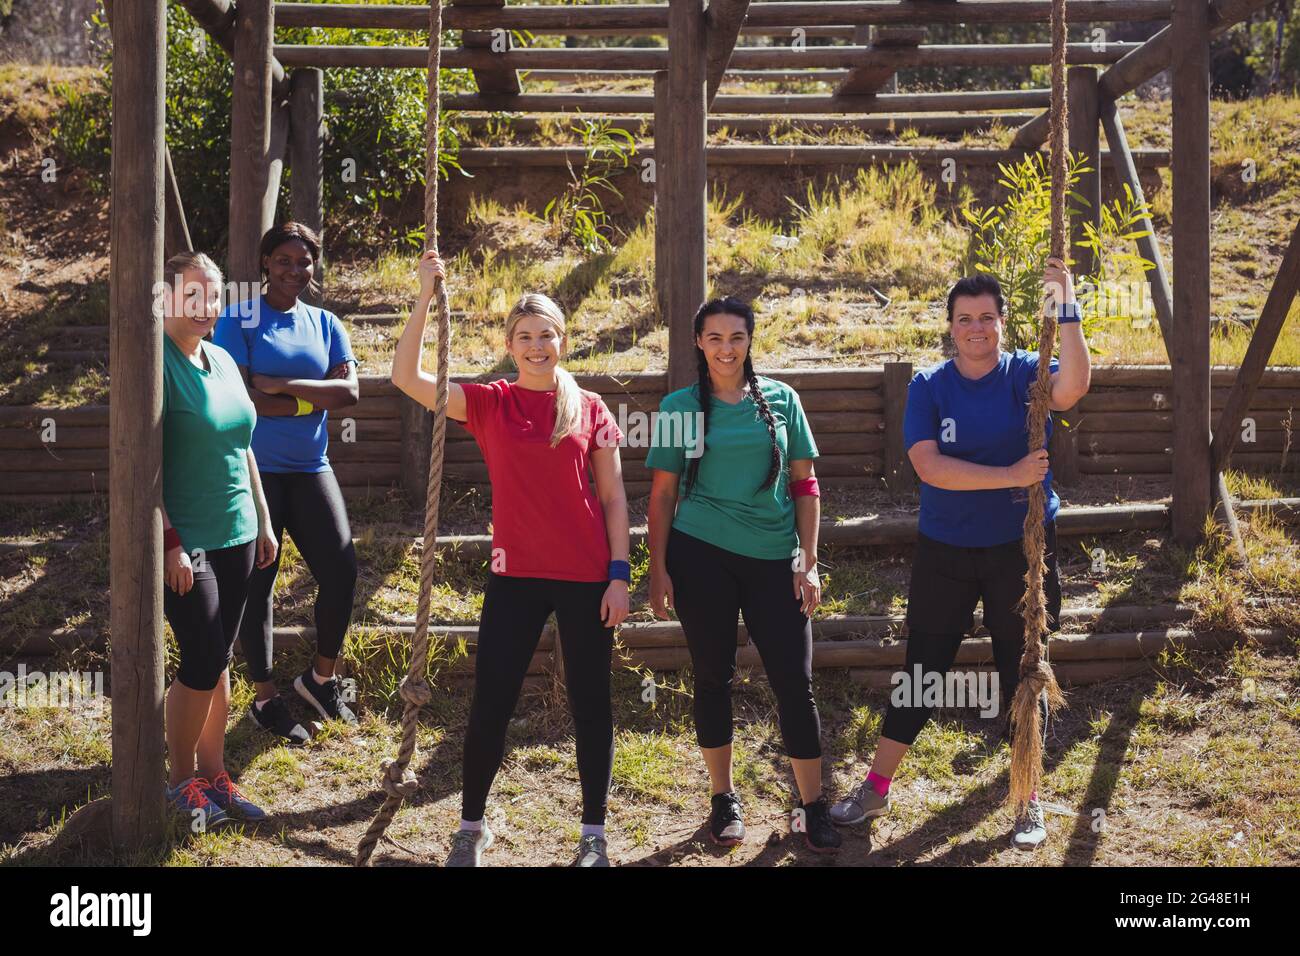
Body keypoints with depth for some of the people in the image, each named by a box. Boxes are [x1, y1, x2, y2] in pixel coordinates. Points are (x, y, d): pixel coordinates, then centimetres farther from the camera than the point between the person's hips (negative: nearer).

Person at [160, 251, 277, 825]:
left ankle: (212, 776, 23)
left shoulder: (223, 361, 10)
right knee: (202, 660, -5)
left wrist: (263, 522, 17)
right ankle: (181, 783, 13)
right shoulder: (157, 362, -13)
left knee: (218, 660, 12)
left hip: (236, 536, 7)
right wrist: (170, 542, -20)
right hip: (184, 540, -7)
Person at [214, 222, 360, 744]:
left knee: (342, 569, -2)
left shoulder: (325, 324, 10)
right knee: (259, 582, 2)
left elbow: (348, 392, -3)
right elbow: (242, 397, -15)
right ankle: (266, 697, 15)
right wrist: (313, 399, -8)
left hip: (310, 468, 4)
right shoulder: (239, 320, -4)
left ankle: (321, 677, 20)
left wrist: (285, 385, -14)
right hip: (255, 469, -4)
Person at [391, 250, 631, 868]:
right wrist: (426, 297, -16)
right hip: (515, 574, 0)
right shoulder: (488, 404, 1)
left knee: (590, 702, 7)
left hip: (586, 577, 0)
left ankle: (594, 833, 20)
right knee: (490, 704, 4)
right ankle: (471, 827, 22)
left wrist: (619, 575, -3)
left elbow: (613, 498, 4)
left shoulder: (590, 410, 2)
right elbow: (406, 378, -10)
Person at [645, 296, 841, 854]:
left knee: (794, 681, -1)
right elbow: (662, 494, 4)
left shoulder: (781, 400, 5)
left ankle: (812, 806, 11)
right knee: (713, 676, 8)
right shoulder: (681, 406, 2)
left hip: (774, 557, 1)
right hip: (702, 556, 0)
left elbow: (804, 485, 6)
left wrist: (808, 561, 0)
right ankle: (723, 798, 23)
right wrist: (658, 569, -2)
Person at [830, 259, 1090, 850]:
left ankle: (1029, 802, 23)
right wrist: (1010, 476, -23)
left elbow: (1073, 387, -29)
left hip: (1021, 547, -1)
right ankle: (876, 787, 22)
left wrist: (1067, 308, -34)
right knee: (922, 666, 9)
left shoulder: (1025, 374, -5)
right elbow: (928, 465, -17)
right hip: (945, 550, 1)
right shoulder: (929, 387, -3)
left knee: (1023, 671, 8)